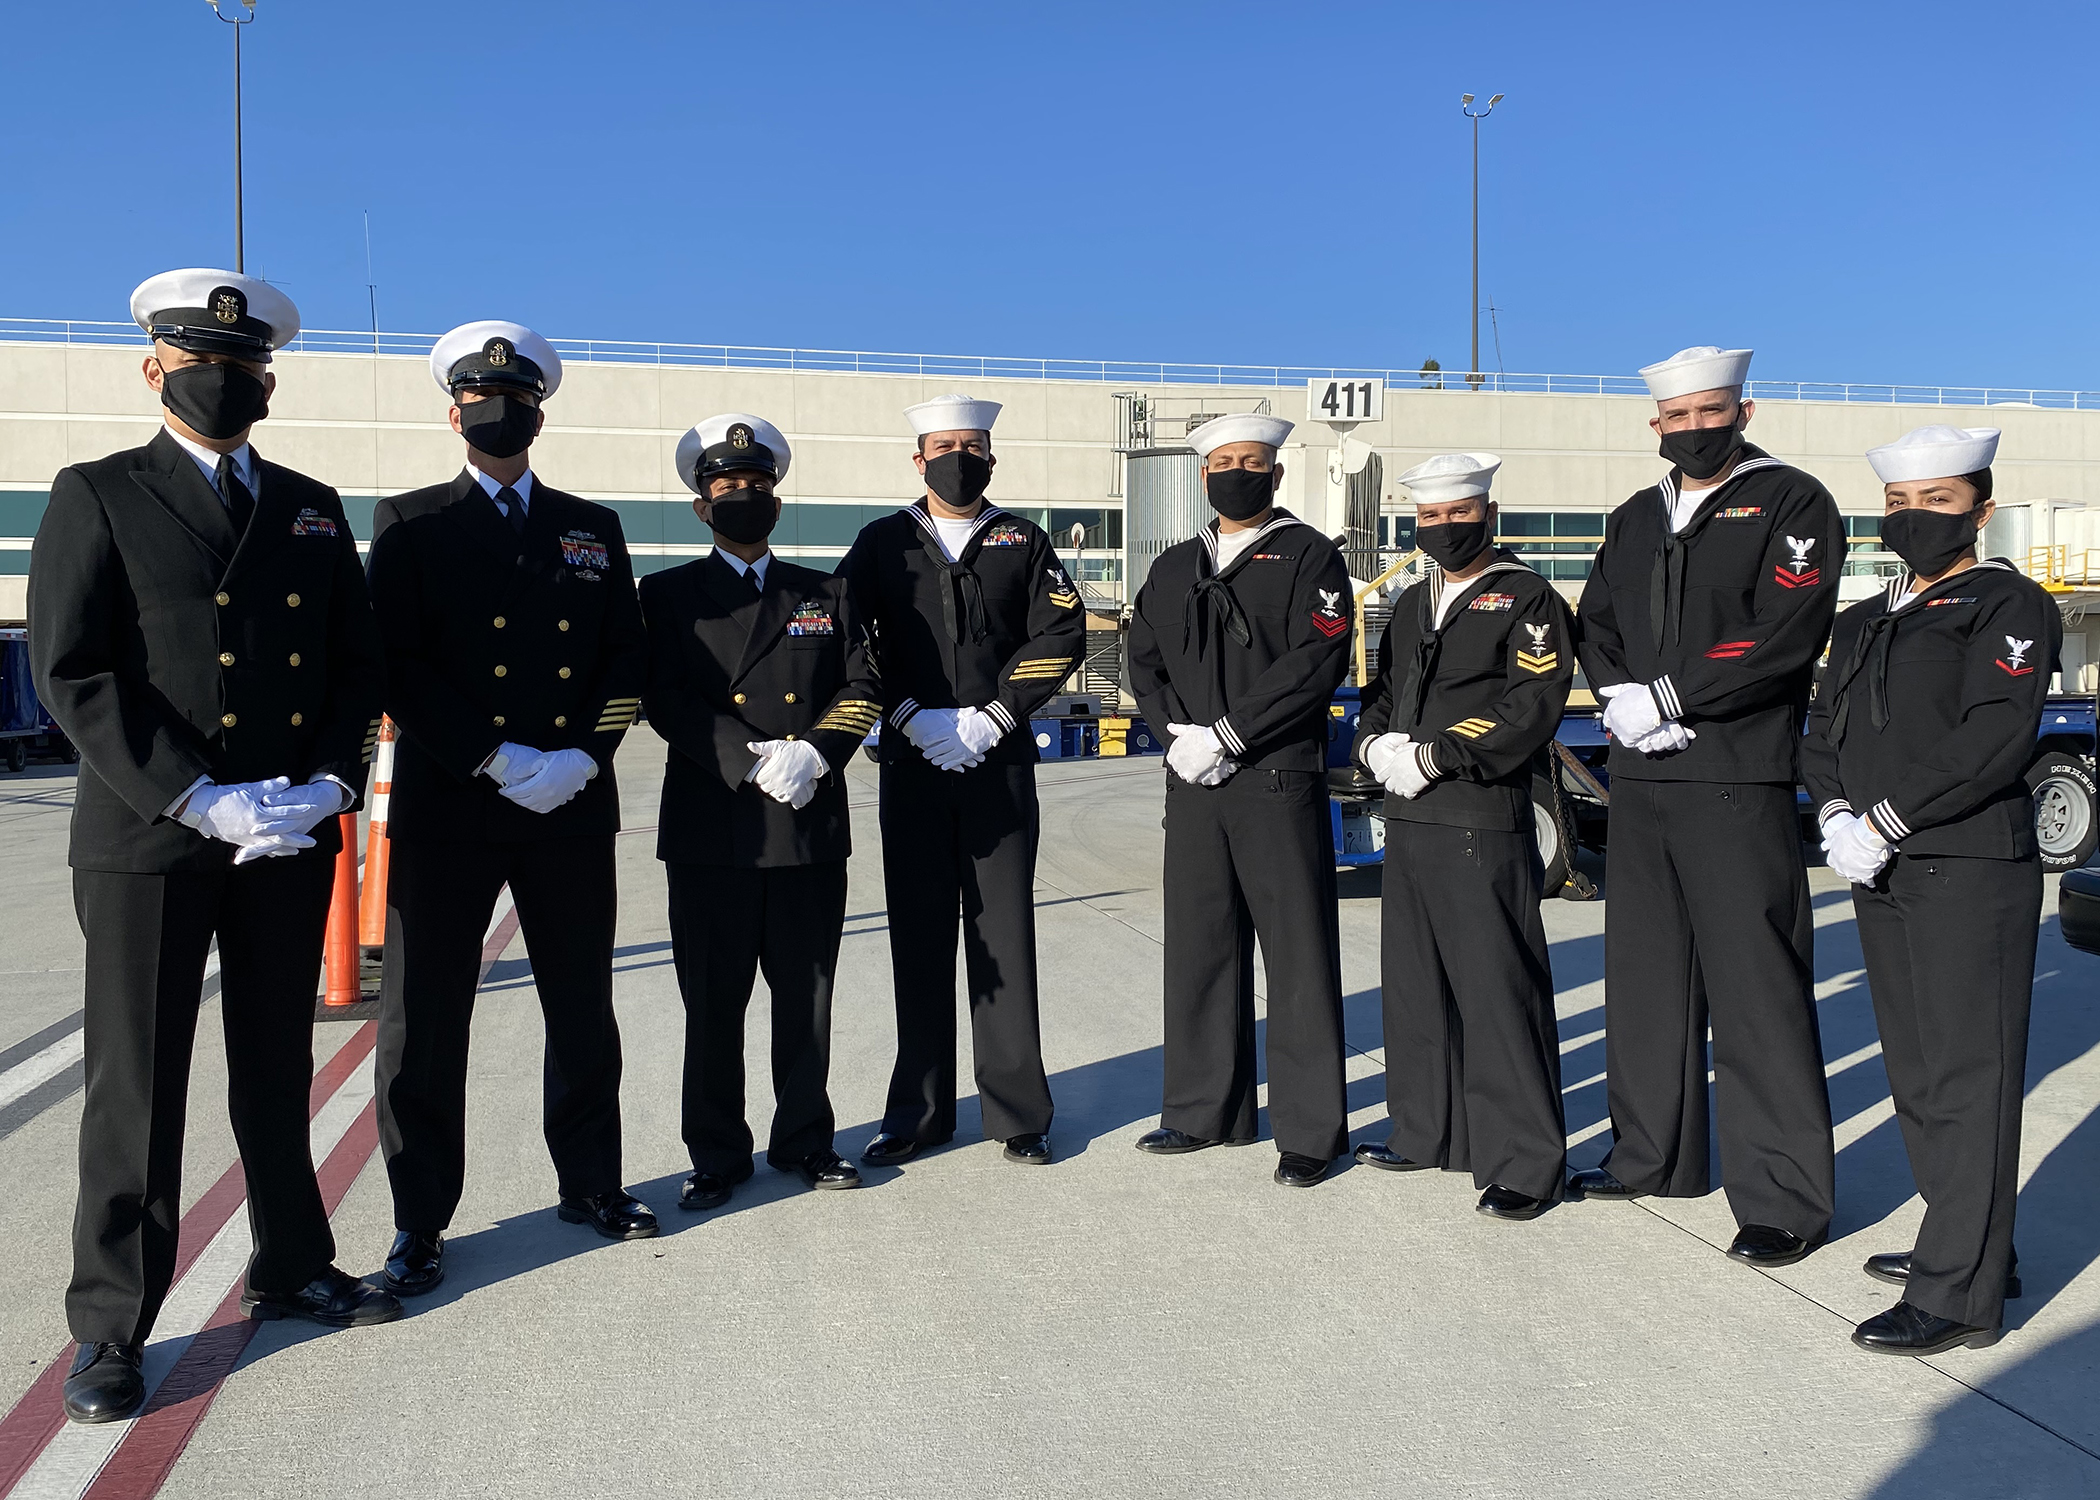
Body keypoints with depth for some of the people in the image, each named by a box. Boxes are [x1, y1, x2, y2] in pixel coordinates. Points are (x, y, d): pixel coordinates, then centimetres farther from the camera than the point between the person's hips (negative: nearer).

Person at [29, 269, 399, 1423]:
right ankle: (111, 1327, 15)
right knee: (135, 1088, 3)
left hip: (290, 839, 4)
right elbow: (72, 675, -9)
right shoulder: (97, 498, 0)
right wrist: (201, 800, -17)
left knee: (276, 1070, 15)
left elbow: (355, 665, 11)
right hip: (146, 840, -4)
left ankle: (291, 1272, 29)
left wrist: (326, 784, -6)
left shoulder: (313, 511, 13)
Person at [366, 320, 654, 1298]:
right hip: (446, 809, -2)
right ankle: (420, 1222, 13)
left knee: (583, 1008, 12)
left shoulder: (593, 530, 13)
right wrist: (496, 760, -15)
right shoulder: (409, 524, 5)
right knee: (425, 1016, 2)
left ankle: (590, 1182, 27)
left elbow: (627, 661, 8)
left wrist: (583, 756, -8)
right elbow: (398, 667, -5)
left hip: (572, 808, 3)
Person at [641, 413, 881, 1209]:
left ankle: (804, 1139, 24)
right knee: (713, 1004, 5)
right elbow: (665, 700, -5)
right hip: (711, 832, -2)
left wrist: (813, 752, -12)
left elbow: (862, 687, 6)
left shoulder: (826, 595, 15)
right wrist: (755, 760, -17)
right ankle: (717, 1155, 18)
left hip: (812, 829, 2)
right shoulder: (667, 596, 7)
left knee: (807, 995, 9)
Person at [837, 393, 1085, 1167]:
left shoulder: (1023, 542, 10)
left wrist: (992, 717, -9)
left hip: (1000, 764, 0)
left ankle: (1017, 1111, 9)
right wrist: (913, 718, -10)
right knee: (919, 937, 5)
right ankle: (919, 1112, 15)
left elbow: (1060, 634, 1)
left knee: (1004, 935, 1)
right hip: (911, 763, 1)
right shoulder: (882, 542, 10)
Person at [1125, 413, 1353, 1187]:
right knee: (1198, 946, 10)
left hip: (1280, 782, -5)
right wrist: (1179, 732, -5)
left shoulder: (1309, 556, 1)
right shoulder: (1173, 567, 18)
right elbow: (1144, 660, 14)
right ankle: (1206, 1111, 22)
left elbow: (1314, 664, -11)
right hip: (1193, 783, 5)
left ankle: (1311, 1129, 7)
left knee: (1298, 954, -2)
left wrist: (1225, 734, -15)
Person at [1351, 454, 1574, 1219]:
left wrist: (1436, 757, -18)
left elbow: (1531, 708, -14)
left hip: (1484, 824, -8)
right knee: (1413, 983, 13)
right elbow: (1383, 692, 21)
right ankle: (1428, 1133, 26)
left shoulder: (1526, 598, -4)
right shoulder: (1413, 604, 19)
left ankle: (1527, 1162, 1)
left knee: (1499, 990, -6)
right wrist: (1376, 744, -1)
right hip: (1408, 819, 8)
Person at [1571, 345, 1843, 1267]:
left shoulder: (1789, 503, -2)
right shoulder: (1634, 521, 18)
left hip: (1738, 784, -7)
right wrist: (1622, 699, -6)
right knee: (1646, 975, 14)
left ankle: (1784, 1198, 3)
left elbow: (1784, 637, -14)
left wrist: (1668, 697, -15)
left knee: (1756, 991, -5)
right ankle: (1654, 1156, 27)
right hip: (1640, 779, 7)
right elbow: (1596, 628, 15)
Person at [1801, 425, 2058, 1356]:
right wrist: (1837, 815, -7)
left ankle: (1960, 1293, -1)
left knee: (1966, 1076, -5)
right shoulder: (1864, 622, 18)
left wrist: (1882, 822, -18)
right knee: (1915, 1071, 13)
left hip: (1970, 872, -8)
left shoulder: (2009, 606, -5)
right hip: (1883, 875, 8)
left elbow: (1994, 739, -17)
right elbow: (1824, 734, 12)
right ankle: (1970, 1244, 27)